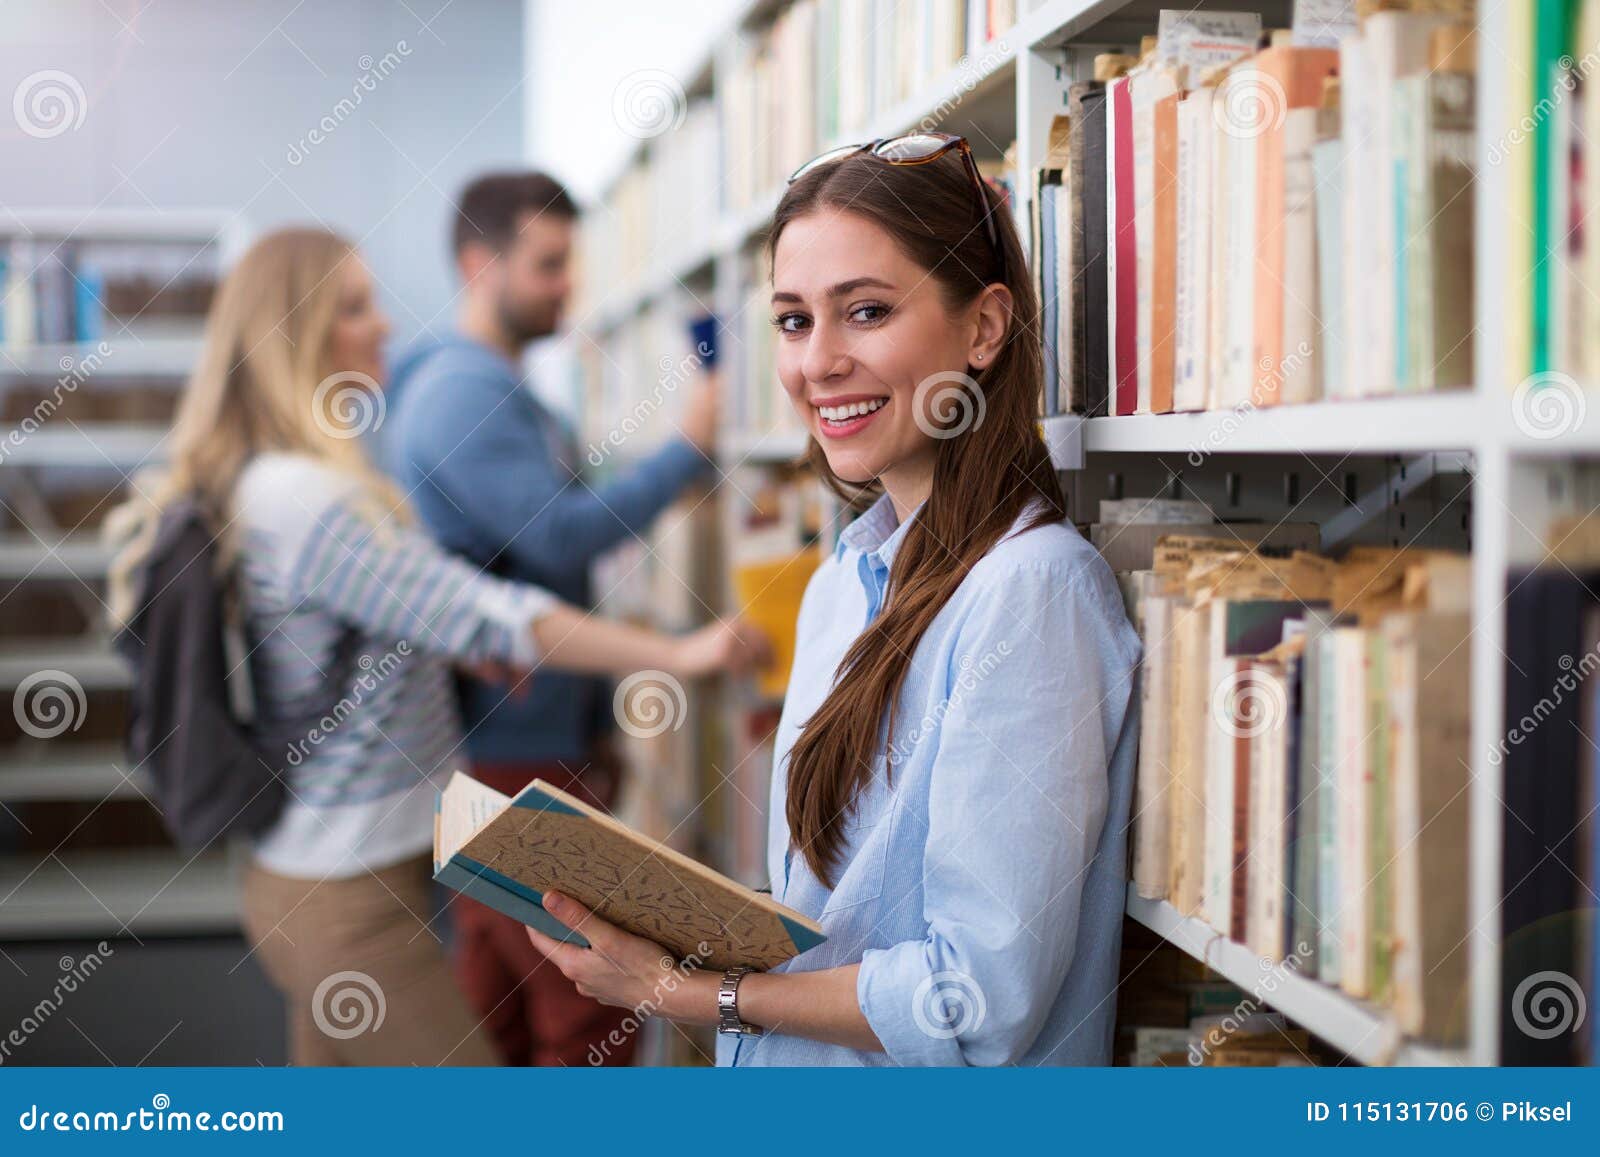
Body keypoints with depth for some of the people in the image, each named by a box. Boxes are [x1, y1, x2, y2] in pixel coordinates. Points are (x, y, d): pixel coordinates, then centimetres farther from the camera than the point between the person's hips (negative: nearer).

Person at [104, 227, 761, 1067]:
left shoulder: (274, 484, 9)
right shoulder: (301, 497, -22)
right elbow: (483, 612, -27)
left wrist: (461, 650, 2)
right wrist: (675, 654, -26)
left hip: (311, 875, 10)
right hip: (349, 898, -10)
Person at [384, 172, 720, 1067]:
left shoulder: (498, 389, 18)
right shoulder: (464, 390, -14)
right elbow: (561, 537, -23)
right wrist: (690, 450, -16)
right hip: (519, 755, -10)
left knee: (499, 1012, 15)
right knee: (586, 1022, -7)